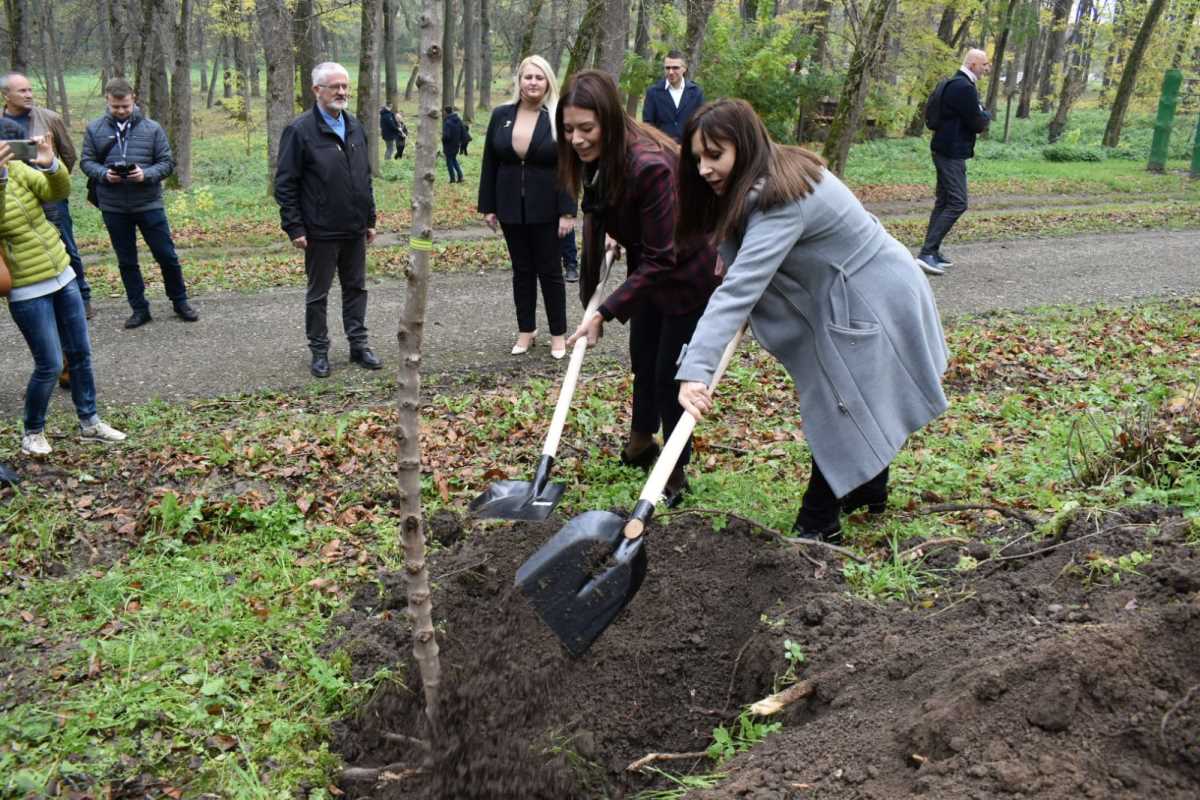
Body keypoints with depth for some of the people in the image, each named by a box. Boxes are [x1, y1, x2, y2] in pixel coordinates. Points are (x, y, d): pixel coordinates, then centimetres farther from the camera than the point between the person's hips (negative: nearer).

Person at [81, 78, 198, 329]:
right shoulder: (94, 129, 1)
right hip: (113, 208, 2)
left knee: (167, 256, 4)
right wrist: (104, 174, -16)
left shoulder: (152, 128, -2)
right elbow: (87, 162, 5)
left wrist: (146, 174, -19)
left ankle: (180, 302, 21)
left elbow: (167, 162, -1)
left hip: (149, 204, -1)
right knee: (126, 261, 10)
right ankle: (139, 308, 21)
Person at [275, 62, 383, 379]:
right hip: (321, 232, -5)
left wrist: (370, 218, 14)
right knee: (318, 294, 7)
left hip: (355, 229, 6)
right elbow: (285, 184, -10)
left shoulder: (354, 126, 10)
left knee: (356, 288, 13)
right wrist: (294, 228, -13)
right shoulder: (300, 130, -10)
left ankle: (358, 345, 24)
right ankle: (319, 351, 18)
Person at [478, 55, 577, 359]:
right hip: (511, 209, 3)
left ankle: (558, 335, 14)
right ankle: (526, 331, 22)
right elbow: (490, 164, 7)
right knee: (522, 271, 11)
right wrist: (487, 206, 4)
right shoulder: (501, 115, 4)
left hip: (547, 210, -3)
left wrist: (567, 211, -14)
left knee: (550, 271, 4)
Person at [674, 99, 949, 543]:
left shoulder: (780, 201, -31)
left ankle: (817, 526, 7)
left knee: (841, 412, -3)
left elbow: (738, 289, -42)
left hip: (874, 305, -10)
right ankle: (869, 492, 39)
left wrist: (696, 370, -47)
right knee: (858, 408, 22)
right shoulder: (780, 170, -1)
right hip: (862, 293, 10)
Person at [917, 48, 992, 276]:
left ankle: (931, 251, 16)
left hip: (947, 150, 11)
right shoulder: (964, 87, -17)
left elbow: (973, 118, 22)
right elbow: (978, 123, -15)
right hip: (952, 152, -11)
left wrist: (981, 117, 4)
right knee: (957, 203, -13)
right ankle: (927, 253, -17)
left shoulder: (958, 84, 16)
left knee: (944, 201, 13)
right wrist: (986, 116, 4)